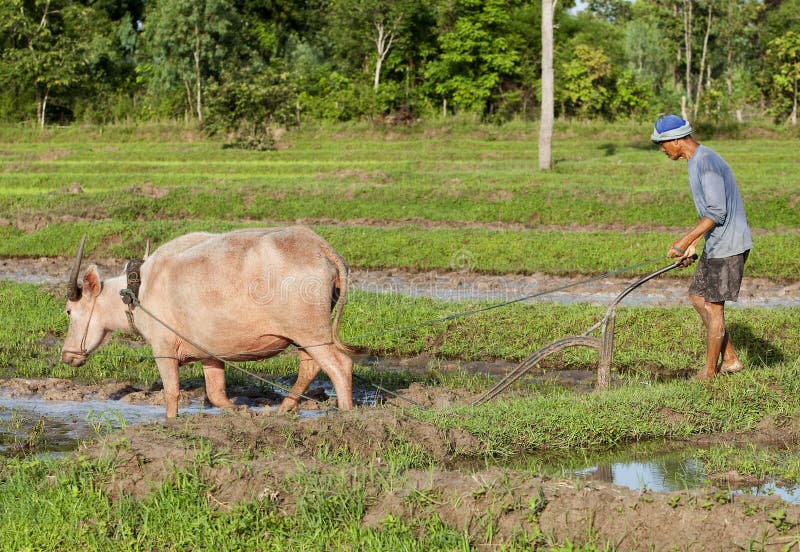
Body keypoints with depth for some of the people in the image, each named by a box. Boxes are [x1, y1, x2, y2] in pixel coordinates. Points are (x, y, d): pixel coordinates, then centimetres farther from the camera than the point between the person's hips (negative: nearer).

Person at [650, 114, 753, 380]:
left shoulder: (706, 162, -21)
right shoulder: (698, 160, 12)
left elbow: (717, 211, -25)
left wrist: (686, 240, -21)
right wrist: (694, 245, 21)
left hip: (728, 245, -10)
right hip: (716, 244, 10)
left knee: (713, 307, -1)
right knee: (698, 297, 15)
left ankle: (709, 373, 11)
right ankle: (730, 359, 20)